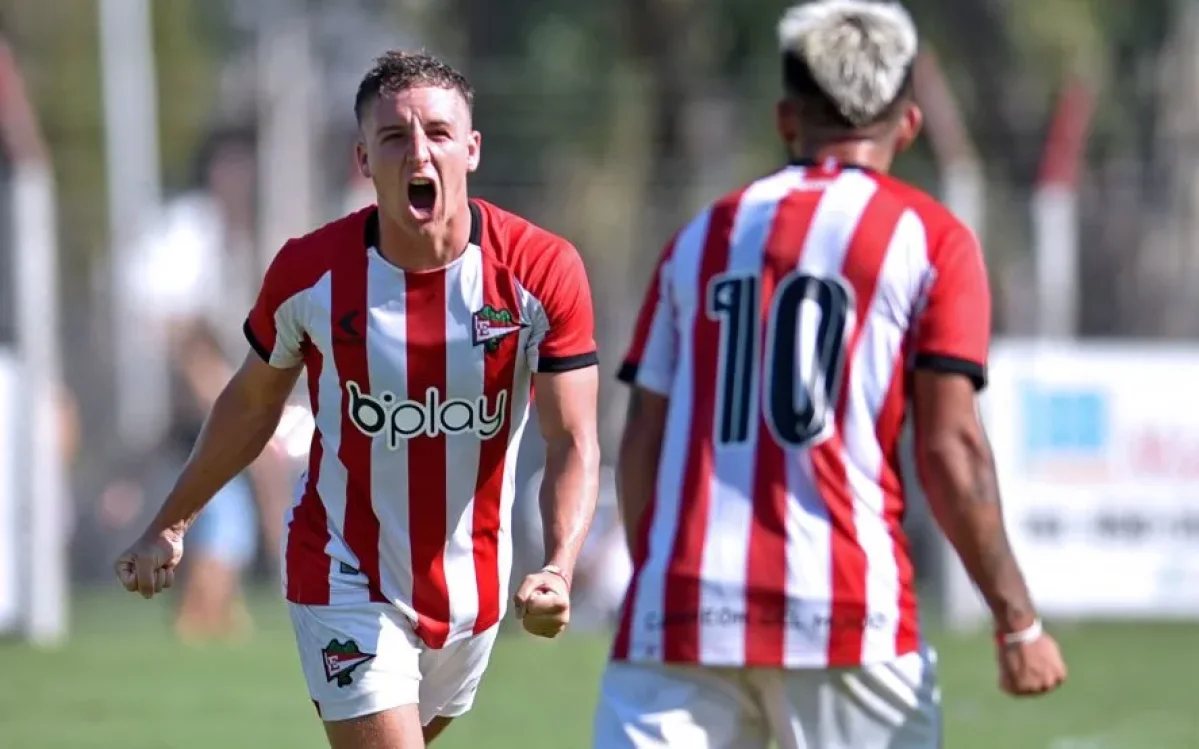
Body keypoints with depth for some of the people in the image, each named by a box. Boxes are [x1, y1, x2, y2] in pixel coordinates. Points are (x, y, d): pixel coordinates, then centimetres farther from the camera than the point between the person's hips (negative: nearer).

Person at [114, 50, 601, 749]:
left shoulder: (543, 271, -15)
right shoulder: (309, 272, -13)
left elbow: (573, 442, -15)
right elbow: (253, 403, 6)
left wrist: (558, 573, -31)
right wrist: (169, 527, 12)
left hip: (474, 586, 2)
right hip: (344, 581, -2)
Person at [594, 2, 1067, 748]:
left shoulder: (703, 236, 16)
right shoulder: (930, 239, 4)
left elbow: (642, 449, 14)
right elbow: (950, 450, -4)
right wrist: (1018, 621, 0)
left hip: (683, 605, 3)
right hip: (847, 609, -3)